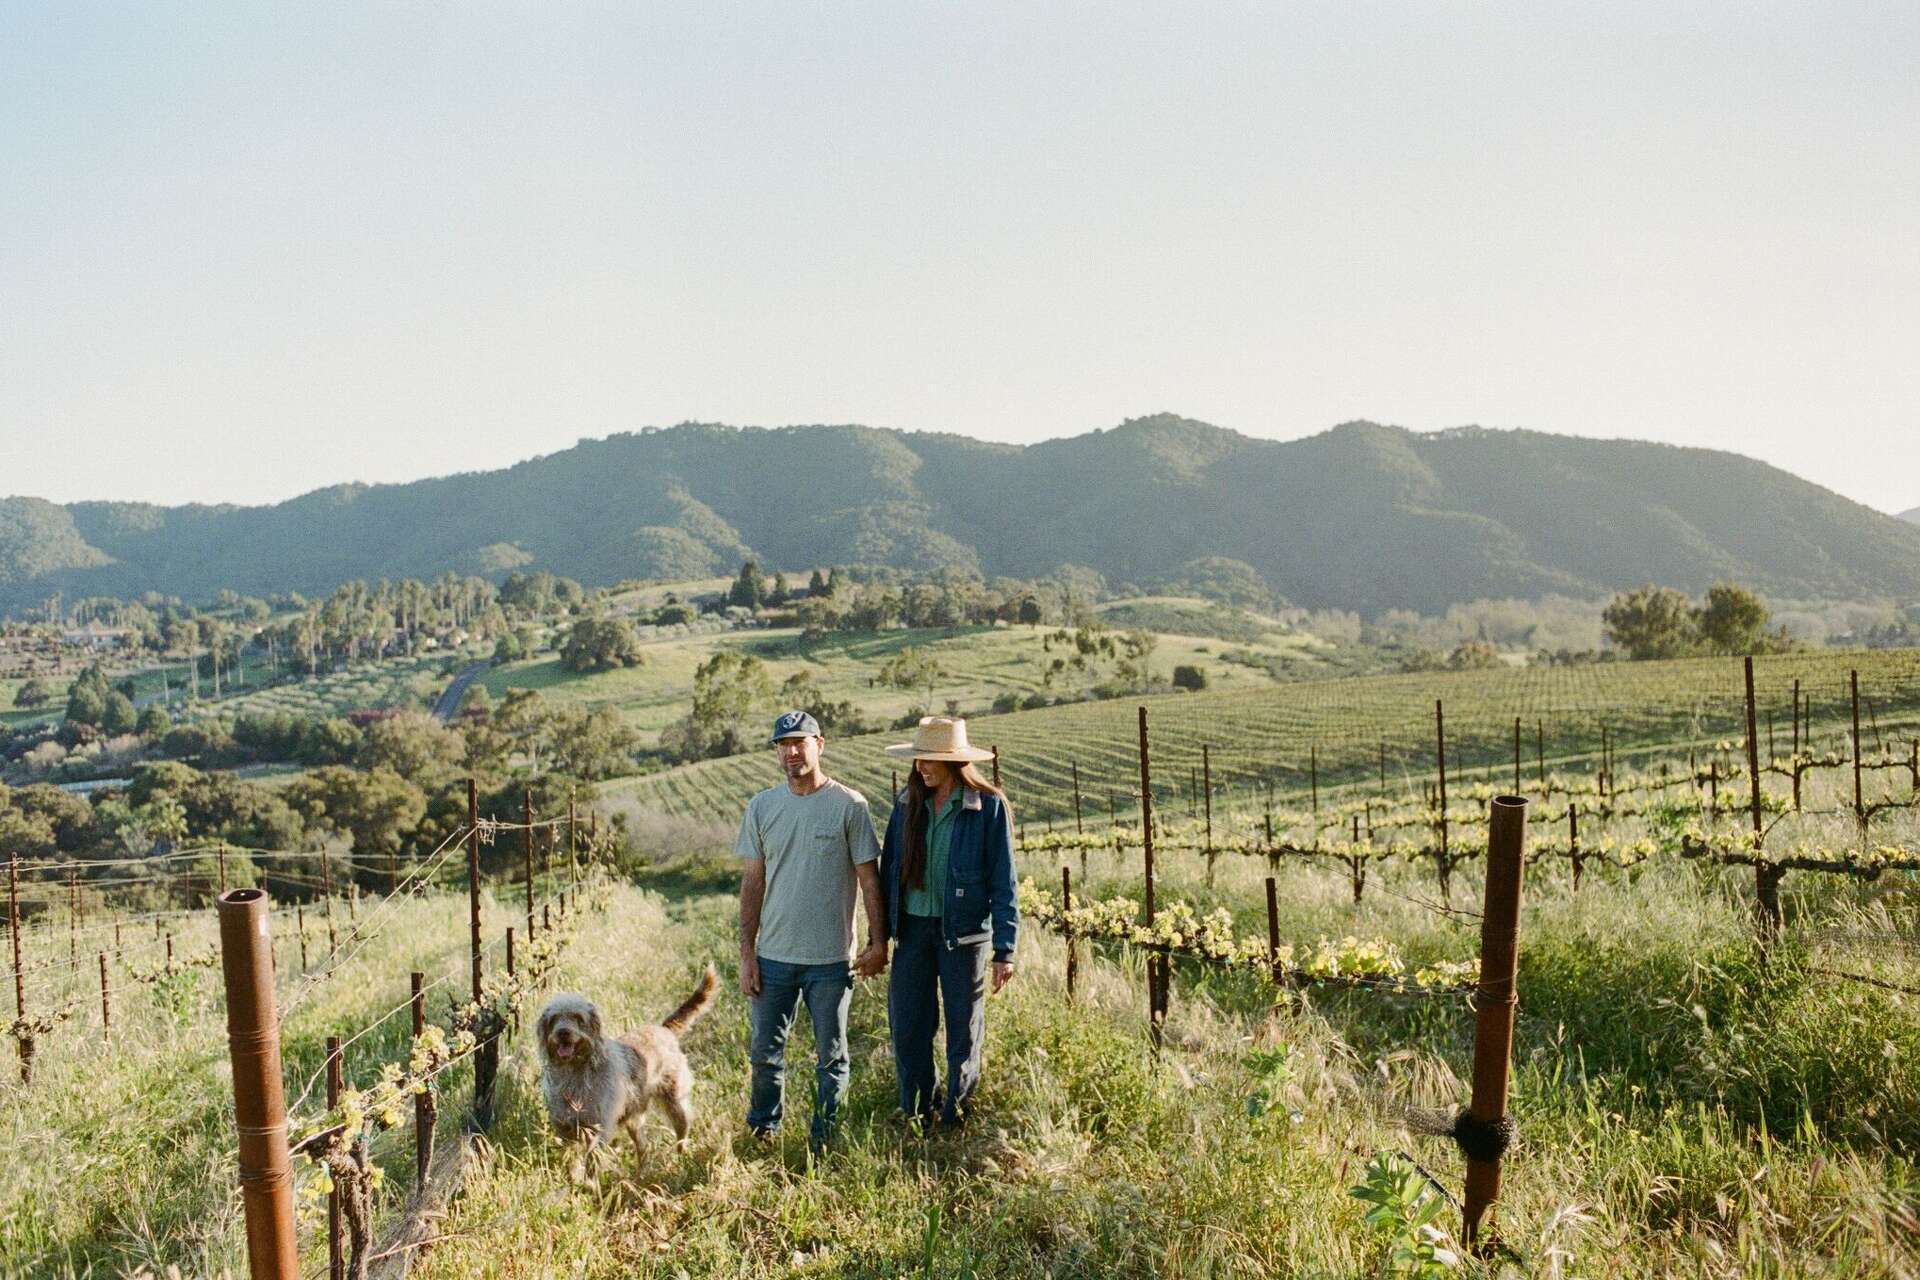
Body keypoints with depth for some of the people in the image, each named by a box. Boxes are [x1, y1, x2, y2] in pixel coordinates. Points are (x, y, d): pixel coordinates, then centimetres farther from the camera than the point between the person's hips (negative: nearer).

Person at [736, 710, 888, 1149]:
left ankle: (824, 1141, 24)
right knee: (765, 1052, 12)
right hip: (773, 956, 3)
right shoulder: (762, 807, 4)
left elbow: (869, 878, -2)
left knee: (831, 1056, 10)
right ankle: (761, 1134, 31)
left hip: (831, 959, -3)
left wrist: (878, 942, -5)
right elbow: (752, 883, 6)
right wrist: (747, 953, 3)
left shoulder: (849, 805, -6)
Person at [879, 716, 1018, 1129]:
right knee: (907, 1029, 7)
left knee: (963, 1032, 7)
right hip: (912, 928, 4)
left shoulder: (989, 806, -8)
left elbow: (1003, 881, -6)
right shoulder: (908, 803, 4)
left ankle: (955, 1118, 23)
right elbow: (889, 869, 11)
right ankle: (917, 1116, 24)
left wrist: (1004, 949, -9)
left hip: (964, 931, -4)